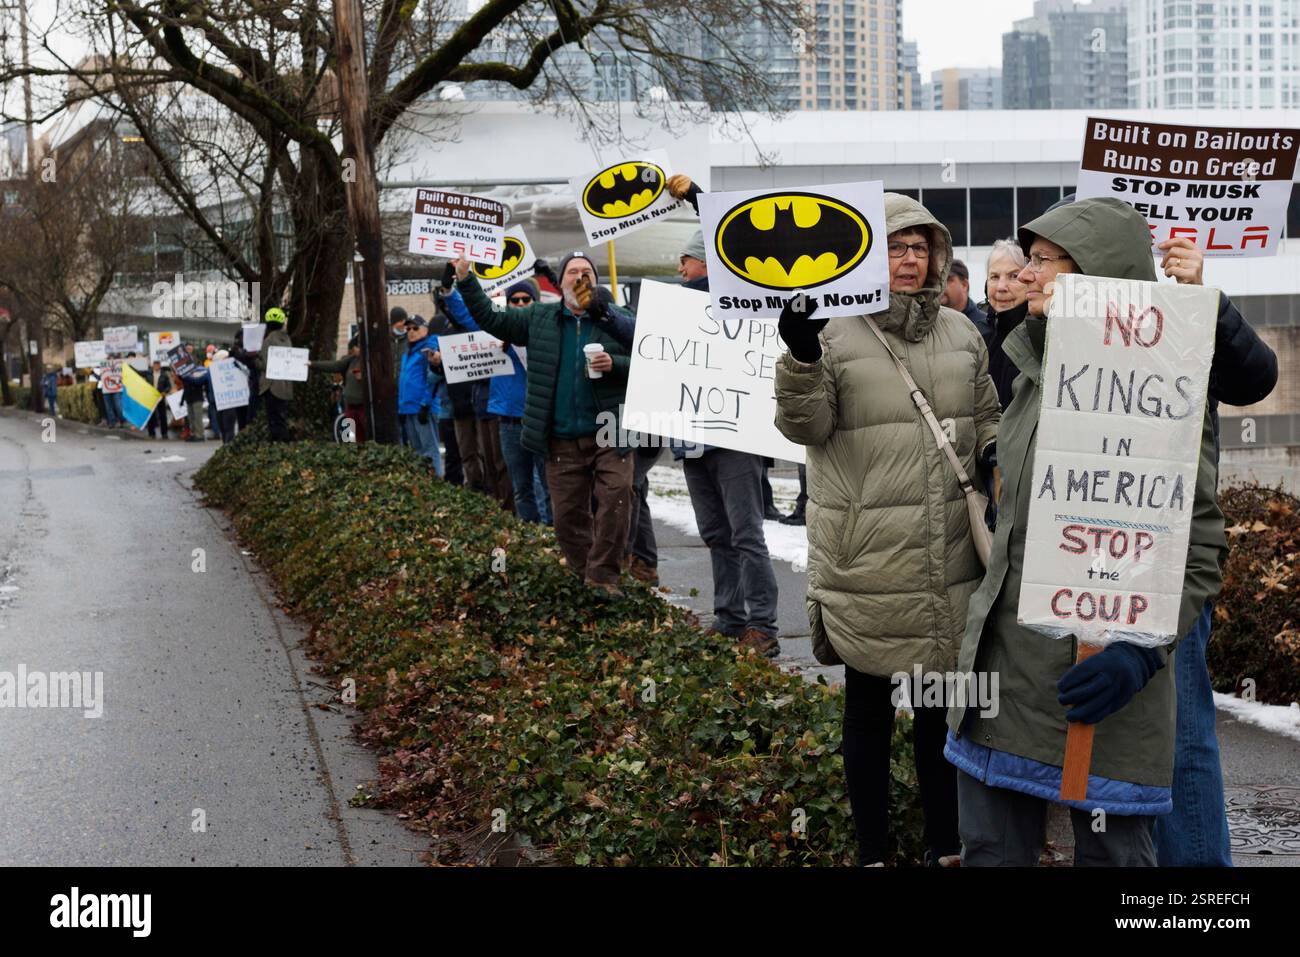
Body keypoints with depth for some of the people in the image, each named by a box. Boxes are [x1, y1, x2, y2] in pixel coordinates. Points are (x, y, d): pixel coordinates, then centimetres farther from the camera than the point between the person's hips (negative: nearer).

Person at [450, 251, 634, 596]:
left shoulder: (615, 320, 2)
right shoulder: (539, 319, 9)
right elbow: (490, 319, 15)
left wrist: (614, 364, -16)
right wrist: (466, 282, 8)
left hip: (609, 436, -3)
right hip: (562, 442, 3)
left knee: (617, 496, -19)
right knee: (567, 515, 4)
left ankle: (603, 575, -12)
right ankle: (584, 575, 17)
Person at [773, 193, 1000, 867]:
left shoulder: (960, 333, 8)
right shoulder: (835, 333, -7)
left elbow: (985, 415, 18)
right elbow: (805, 426, -13)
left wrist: (995, 455, -3)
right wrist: (801, 357, -30)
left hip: (948, 557, 4)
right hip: (865, 560, -4)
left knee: (939, 702, 16)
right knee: (868, 704, 9)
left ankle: (945, 844, 30)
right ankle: (871, 850, 22)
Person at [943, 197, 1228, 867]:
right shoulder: (1034, 375, 12)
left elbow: (1201, 550, -11)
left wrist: (1141, 650, -22)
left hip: (1098, 682, -7)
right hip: (1006, 665, 7)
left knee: (1110, 852, 5)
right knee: (989, 853, 11)